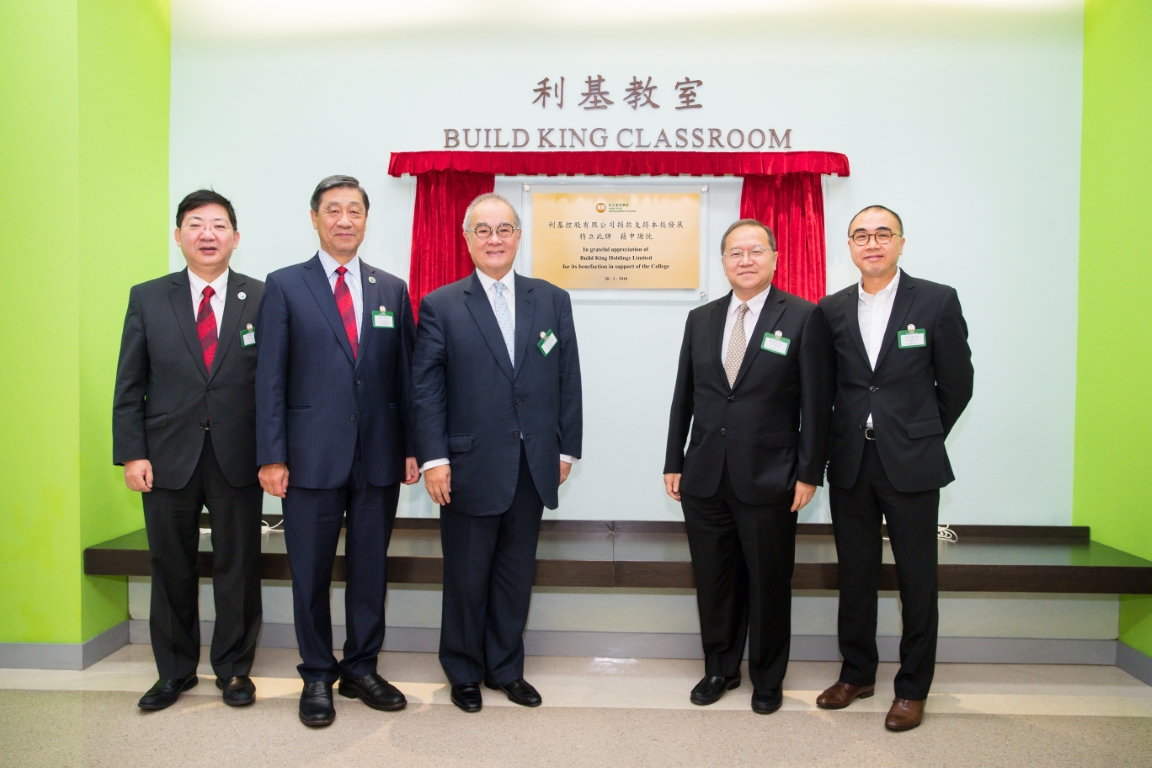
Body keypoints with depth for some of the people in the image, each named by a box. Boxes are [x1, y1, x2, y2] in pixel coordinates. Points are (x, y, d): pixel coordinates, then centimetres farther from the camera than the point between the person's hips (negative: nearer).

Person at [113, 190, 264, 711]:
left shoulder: (262, 299, 0)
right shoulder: (147, 298, 5)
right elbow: (129, 386, 4)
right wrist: (132, 454, -3)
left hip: (238, 459, -1)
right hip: (168, 457, 2)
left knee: (238, 568, 8)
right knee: (171, 569, 12)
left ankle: (234, 668, 26)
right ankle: (175, 671, 30)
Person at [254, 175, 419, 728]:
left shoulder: (392, 289, 10)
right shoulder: (284, 286, 2)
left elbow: (404, 374, 8)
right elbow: (270, 377, -2)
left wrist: (412, 448, 3)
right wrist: (272, 455, -8)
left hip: (379, 456, 2)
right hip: (312, 454, -2)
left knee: (371, 568, 11)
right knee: (311, 572, 8)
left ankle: (361, 669, 28)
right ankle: (317, 677, 25)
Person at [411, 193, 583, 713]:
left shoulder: (553, 301, 8)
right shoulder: (440, 306, 0)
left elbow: (567, 380, 7)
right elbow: (426, 388, -4)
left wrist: (567, 448, 4)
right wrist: (433, 458, -11)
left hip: (533, 469, 3)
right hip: (469, 469, -2)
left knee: (516, 575, 14)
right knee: (466, 578, 10)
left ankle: (506, 668, 32)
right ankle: (464, 673, 30)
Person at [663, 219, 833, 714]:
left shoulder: (804, 318, -4)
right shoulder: (700, 319, 8)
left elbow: (815, 402, -6)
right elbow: (684, 396, 10)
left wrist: (809, 473, -8)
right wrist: (674, 463, 8)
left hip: (768, 479, -3)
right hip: (705, 478, 4)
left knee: (769, 584, 10)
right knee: (713, 581, 14)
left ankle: (768, 679, 31)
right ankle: (720, 669, 34)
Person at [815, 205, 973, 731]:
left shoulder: (937, 301, -4)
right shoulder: (831, 309, 5)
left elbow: (957, 384, 2)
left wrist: (923, 438, 6)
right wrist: (847, 439, 7)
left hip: (911, 465, -2)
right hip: (850, 464, 3)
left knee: (917, 580, 7)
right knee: (855, 574, 13)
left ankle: (913, 687, 23)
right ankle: (856, 673, 29)